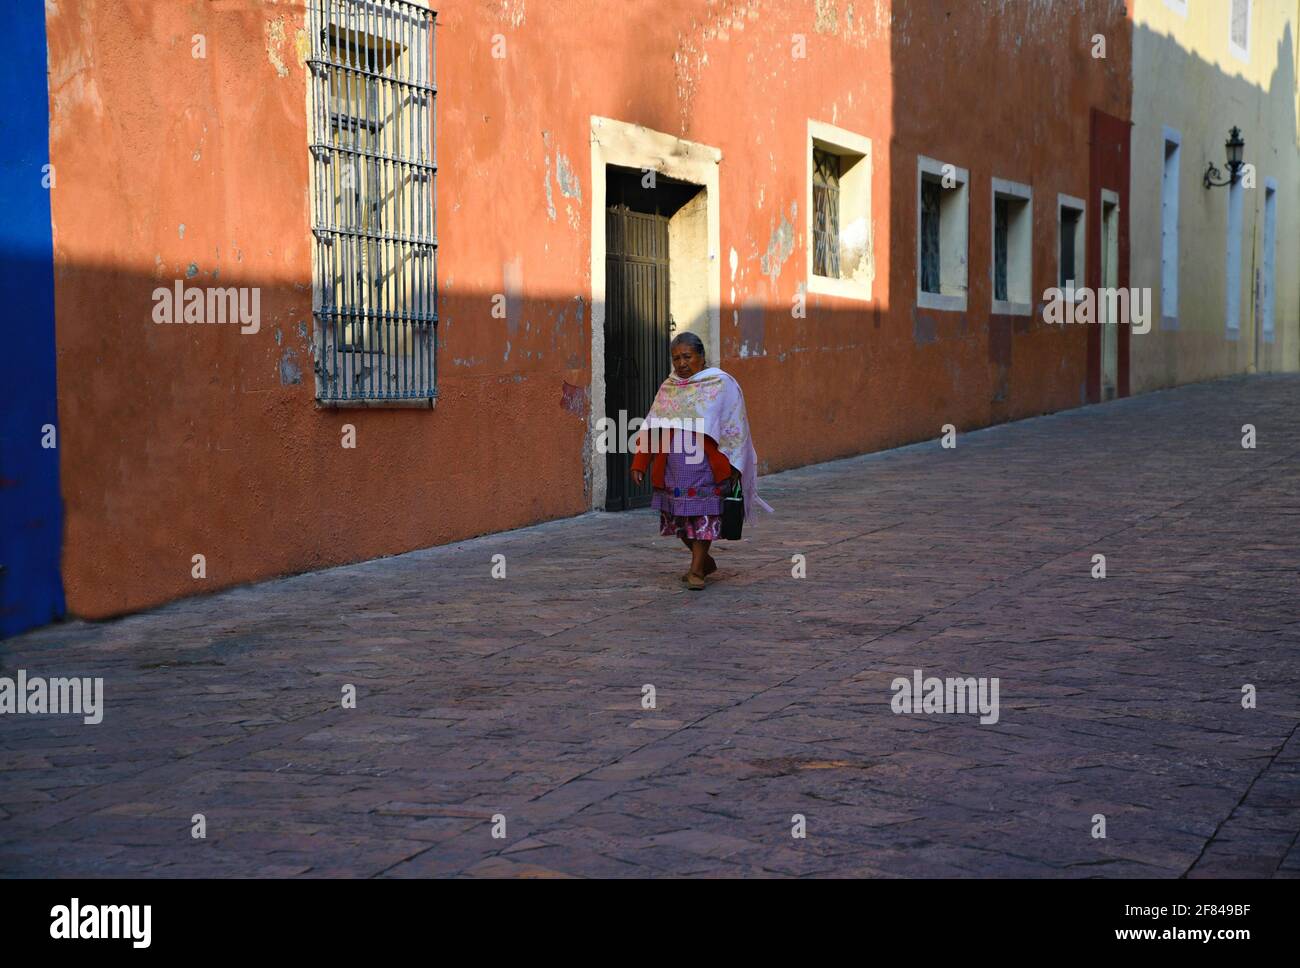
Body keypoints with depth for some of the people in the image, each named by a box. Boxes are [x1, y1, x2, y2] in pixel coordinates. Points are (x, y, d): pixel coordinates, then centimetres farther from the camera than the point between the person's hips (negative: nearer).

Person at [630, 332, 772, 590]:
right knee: (678, 517, 8)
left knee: (703, 515, -5)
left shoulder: (721, 384, -2)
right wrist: (640, 462, 4)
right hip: (673, 464, 5)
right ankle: (705, 561, 27)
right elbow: (652, 426, 12)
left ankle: (696, 570, 2)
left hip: (706, 464, -5)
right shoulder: (668, 387, 12)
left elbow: (734, 428, -5)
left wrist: (732, 467, -12)